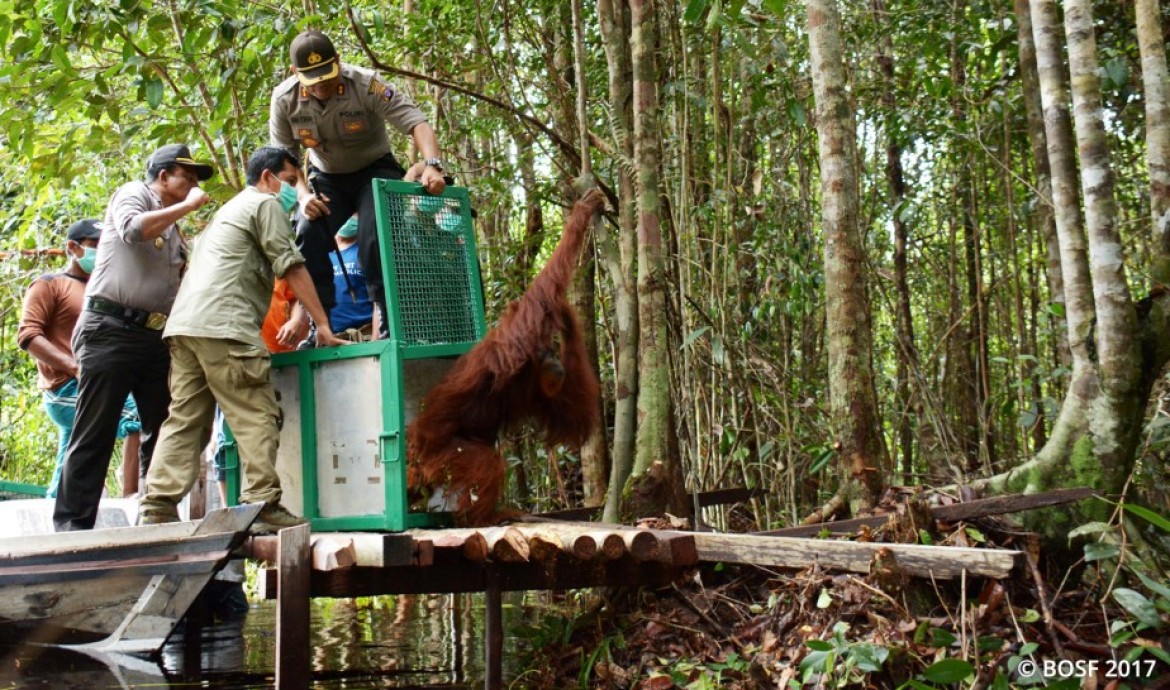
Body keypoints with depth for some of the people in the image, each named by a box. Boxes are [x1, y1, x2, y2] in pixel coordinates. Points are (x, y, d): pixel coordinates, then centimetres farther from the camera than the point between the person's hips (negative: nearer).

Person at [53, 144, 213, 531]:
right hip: (111, 330, -8)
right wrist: (187, 206, -10)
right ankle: (72, 524, -7)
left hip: (155, 338, 8)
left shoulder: (174, 230, 24)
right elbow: (133, 229, -18)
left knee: (162, 431, 5)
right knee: (95, 434, -8)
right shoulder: (133, 194, 3)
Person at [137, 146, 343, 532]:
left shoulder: (230, 209, 35)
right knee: (256, 416, -9)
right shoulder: (266, 204, 6)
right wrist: (323, 324, -3)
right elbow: (291, 267, -2)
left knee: (184, 420, 5)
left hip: (184, 325, 9)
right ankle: (262, 506, -14)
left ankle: (157, 510, -1)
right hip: (223, 326, -9)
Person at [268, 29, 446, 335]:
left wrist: (433, 166, -48)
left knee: (376, 240, -25)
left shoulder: (365, 84, -27)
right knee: (308, 236, -16)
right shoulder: (284, 99, -16)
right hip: (326, 177, 4)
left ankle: (391, 323, -17)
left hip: (375, 171, -3)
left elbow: (415, 121, -31)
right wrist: (303, 194, -21)